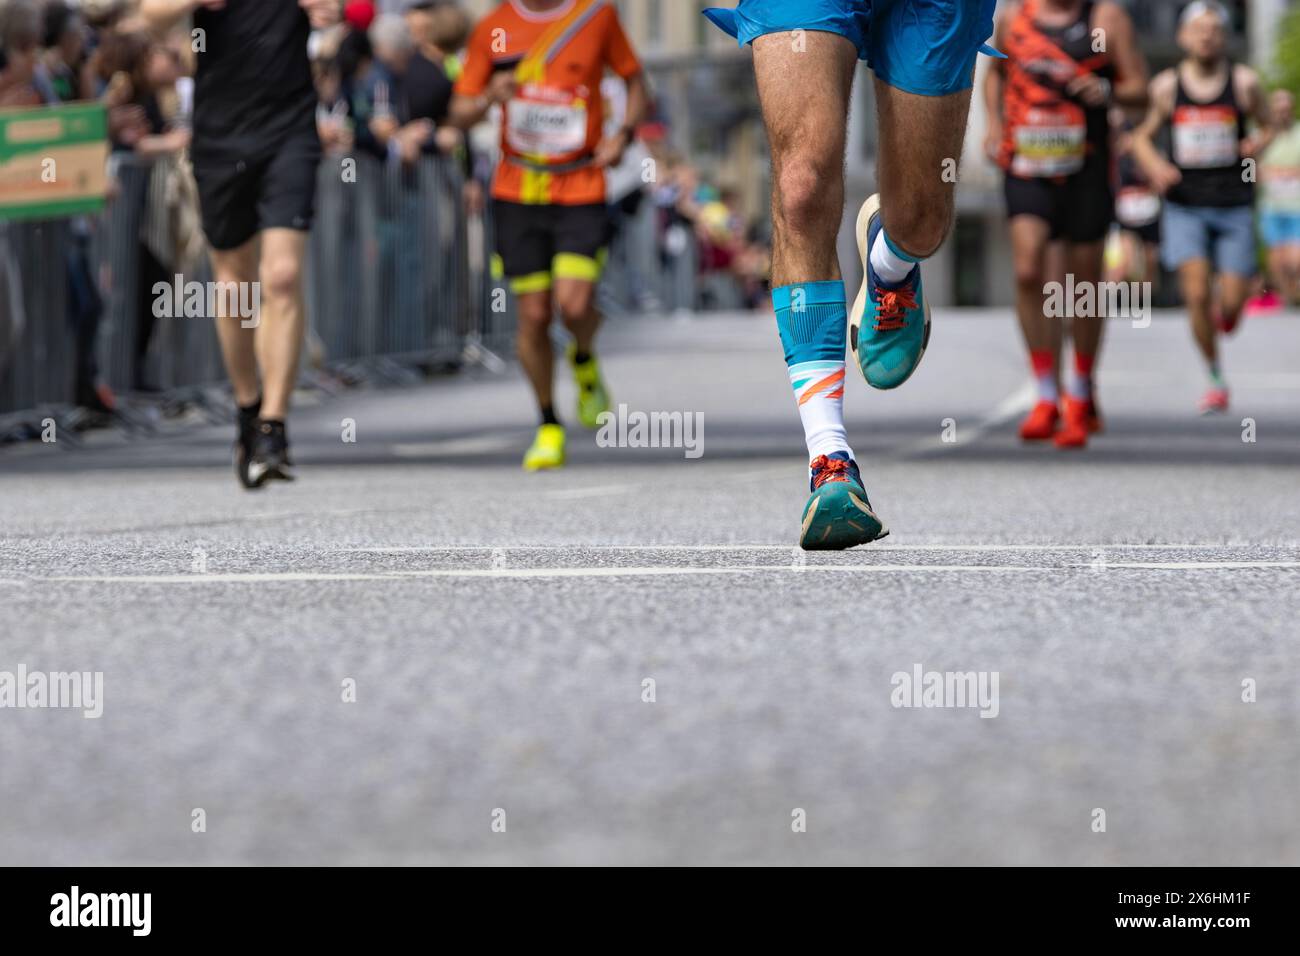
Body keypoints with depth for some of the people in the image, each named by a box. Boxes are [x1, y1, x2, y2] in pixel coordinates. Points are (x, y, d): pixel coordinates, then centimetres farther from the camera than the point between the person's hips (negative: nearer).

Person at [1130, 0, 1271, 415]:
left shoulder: (1244, 82, 0)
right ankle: (1216, 381, 4)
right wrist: (1155, 166, -9)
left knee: (1231, 303, -5)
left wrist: (1258, 144, -10)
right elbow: (1142, 137, 11)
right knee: (1196, 294, -13)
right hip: (1184, 206, 0)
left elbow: (1268, 126, 12)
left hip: (1234, 206, 0)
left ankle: (1223, 317, 34)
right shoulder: (1166, 86, 1)